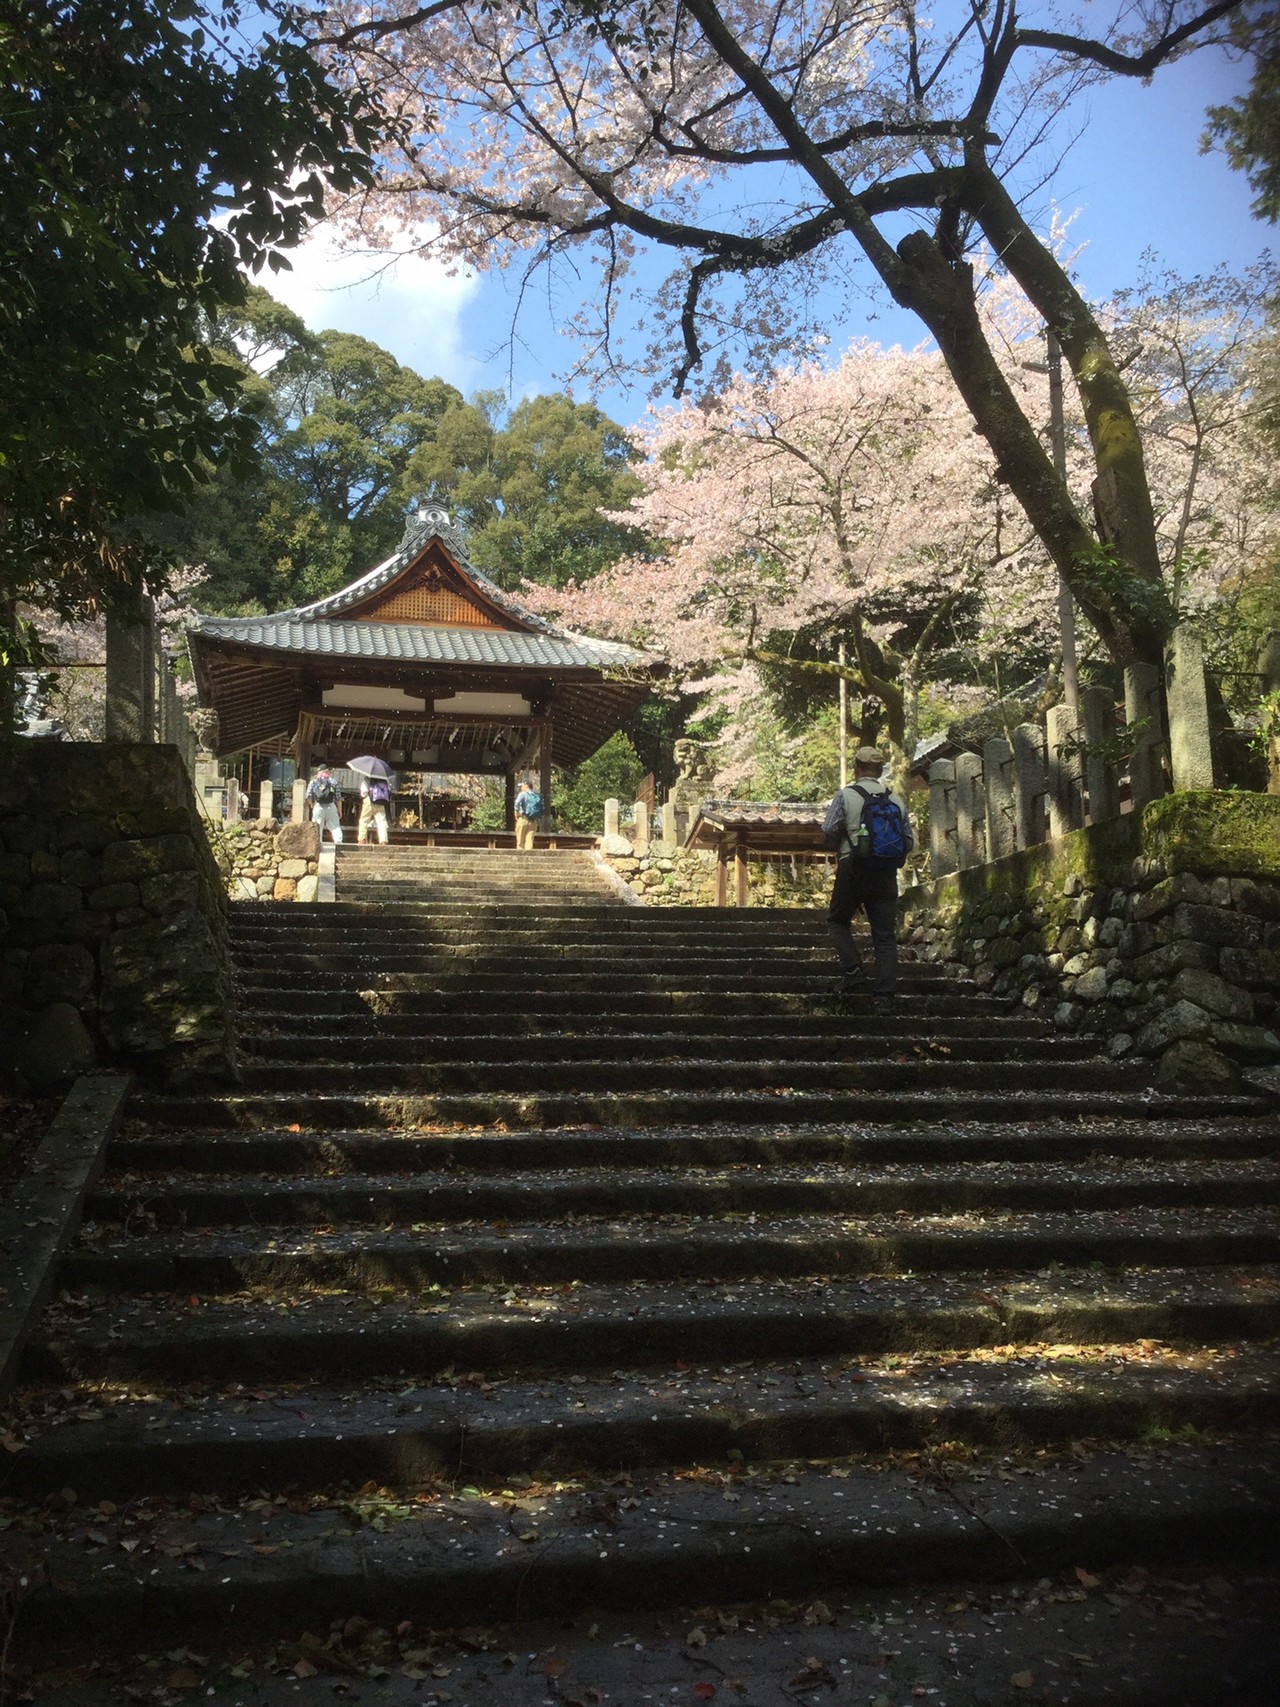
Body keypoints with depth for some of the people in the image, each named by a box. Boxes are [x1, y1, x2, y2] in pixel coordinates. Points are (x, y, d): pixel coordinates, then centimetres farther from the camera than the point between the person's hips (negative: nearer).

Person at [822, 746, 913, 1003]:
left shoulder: (846, 795, -3)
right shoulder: (896, 800, 8)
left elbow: (828, 833, -5)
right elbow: (909, 842, 10)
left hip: (853, 869, -3)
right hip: (887, 875, 3)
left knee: (837, 921, 15)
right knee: (885, 935, 3)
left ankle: (852, 970, -2)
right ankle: (884, 990, -2)